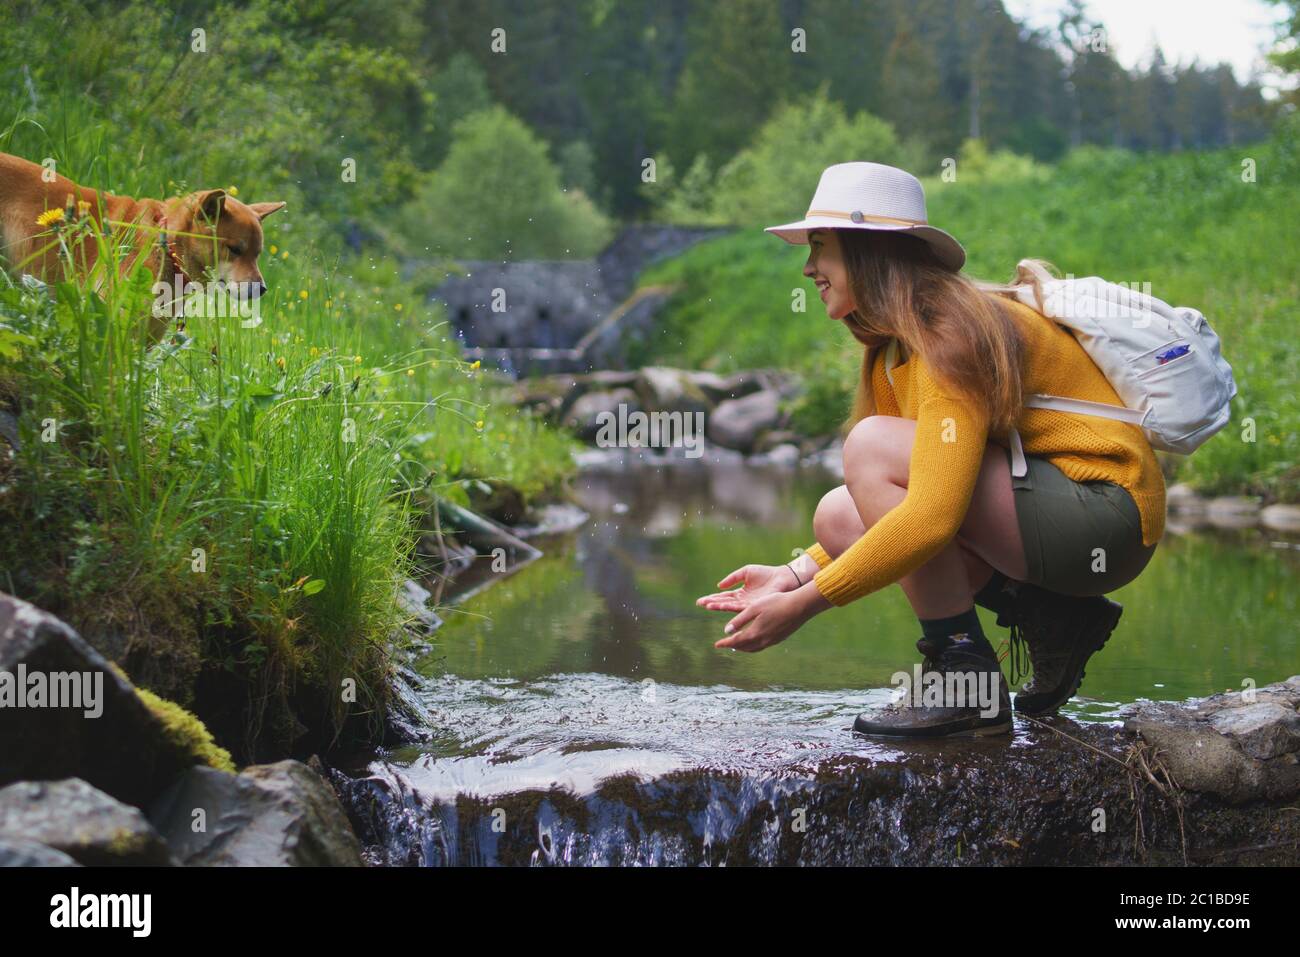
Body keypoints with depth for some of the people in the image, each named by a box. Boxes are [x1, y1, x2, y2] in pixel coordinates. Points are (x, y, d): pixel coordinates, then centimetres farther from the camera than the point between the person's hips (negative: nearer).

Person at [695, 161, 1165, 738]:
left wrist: (803, 604, -24)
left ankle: (967, 683, -16)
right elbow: (889, 505, 14)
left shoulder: (953, 334, -19)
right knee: (838, 517, -1)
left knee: (872, 448, -21)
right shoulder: (890, 353, 10)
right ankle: (1052, 619, 4)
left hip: (1105, 519, -9)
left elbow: (933, 516, -29)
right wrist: (794, 576, 1)